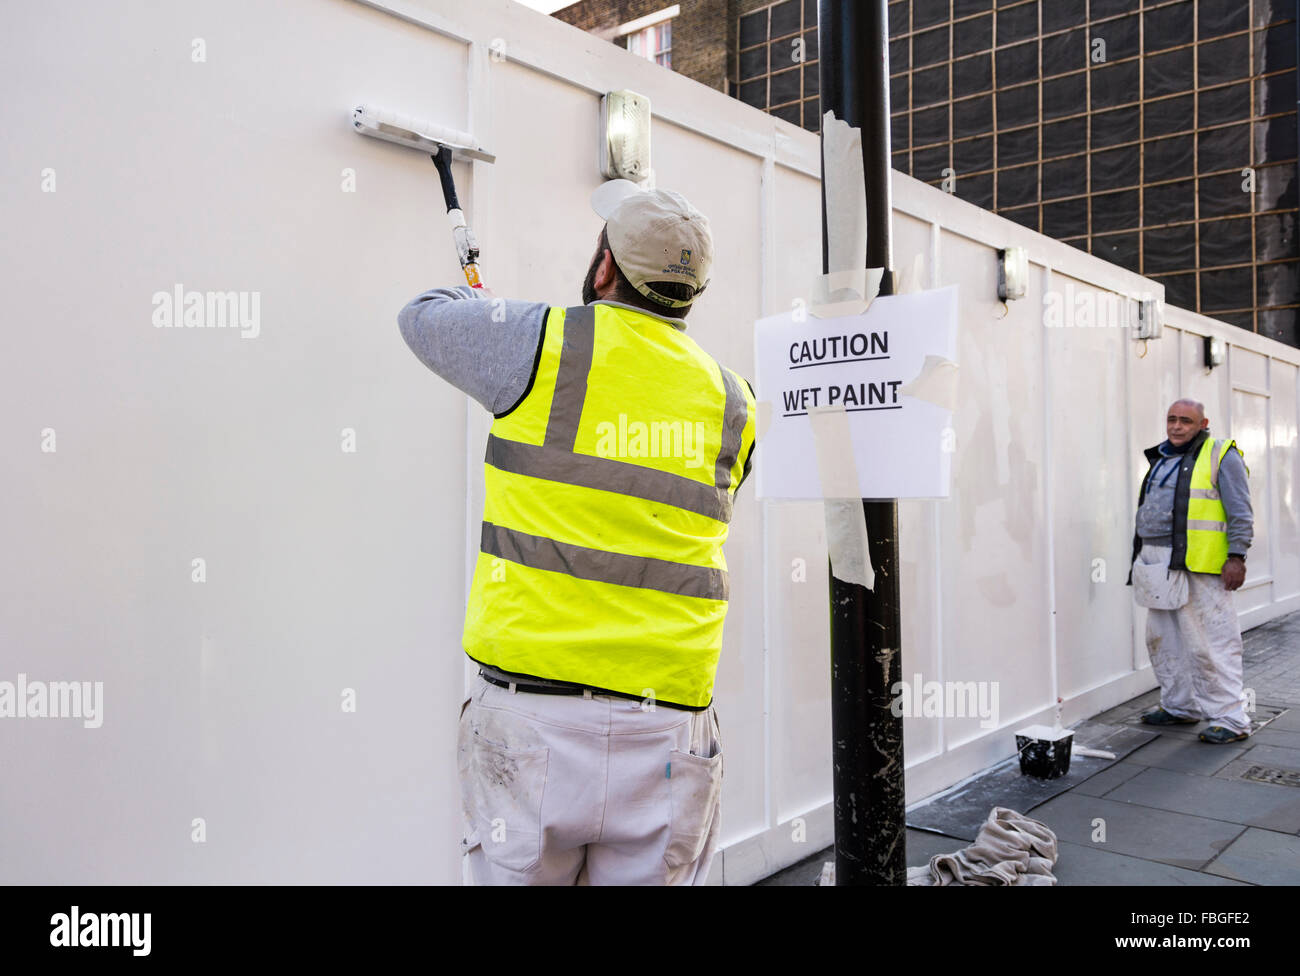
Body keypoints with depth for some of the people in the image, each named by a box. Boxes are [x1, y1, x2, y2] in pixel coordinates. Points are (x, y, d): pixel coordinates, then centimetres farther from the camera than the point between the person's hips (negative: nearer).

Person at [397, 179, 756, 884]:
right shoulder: (731, 403, 8)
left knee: (517, 874, 12)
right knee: (648, 877, 13)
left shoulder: (543, 344, -4)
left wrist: (467, 292, 38)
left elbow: (421, 318, 14)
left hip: (533, 718, -3)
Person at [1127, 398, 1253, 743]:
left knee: (1211, 643, -7)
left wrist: (1236, 556, -15)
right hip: (1159, 565, 8)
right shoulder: (1160, 459, 19)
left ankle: (1230, 718, 0)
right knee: (1163, 638, 13)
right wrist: (1141, 557, 21)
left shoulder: (1221, 456, -3)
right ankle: (1180, 706, 26)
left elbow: (1240, 512, -8)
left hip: (1200, 566, -8)